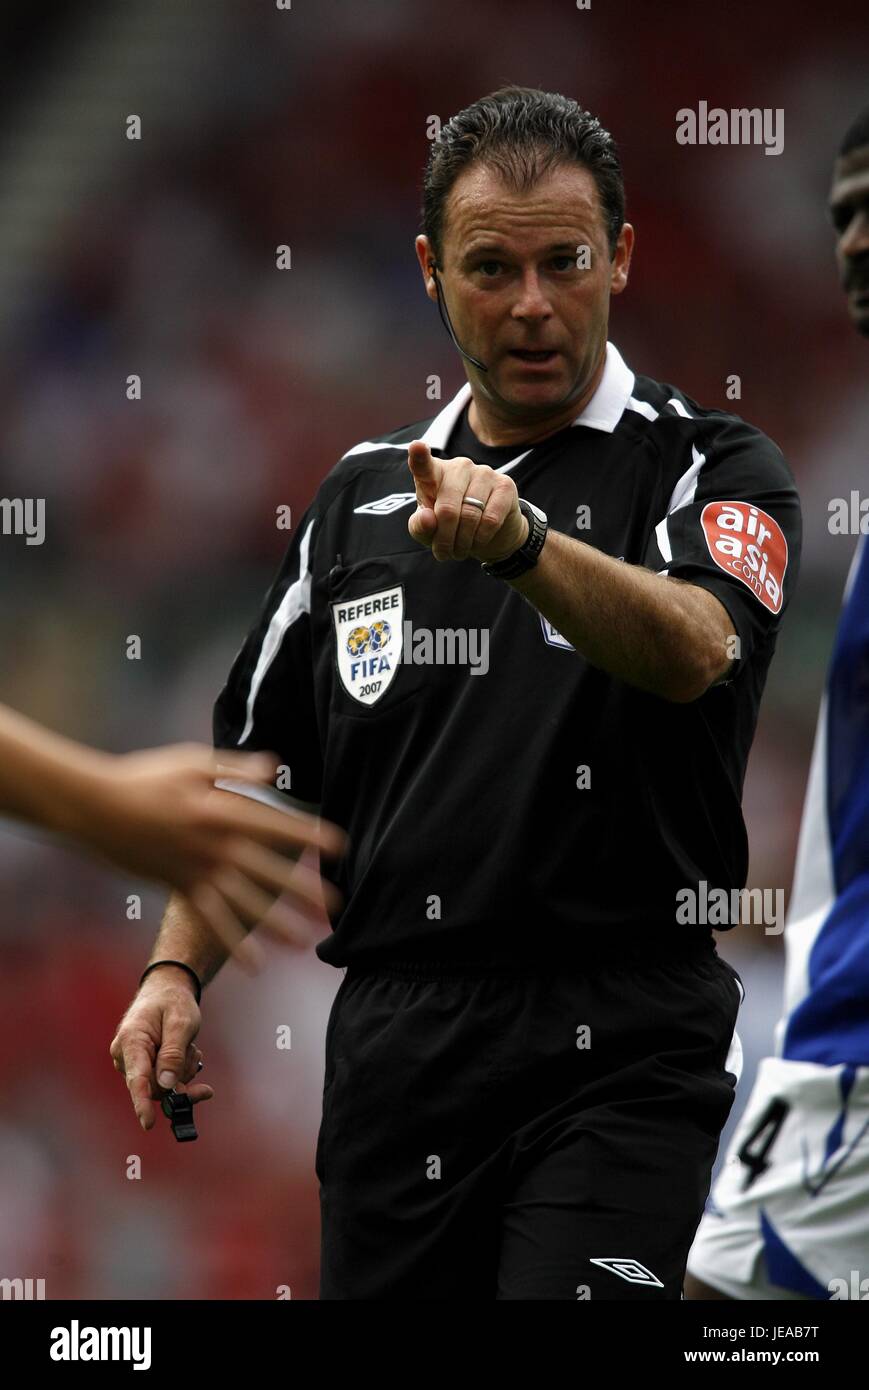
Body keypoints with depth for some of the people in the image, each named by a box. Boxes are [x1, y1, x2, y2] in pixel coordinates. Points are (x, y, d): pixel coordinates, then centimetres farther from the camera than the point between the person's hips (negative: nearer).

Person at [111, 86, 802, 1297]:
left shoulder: (711, 467, -1)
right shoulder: (361, 494, 15)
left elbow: (692, 651, -23)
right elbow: (259, 766, 20)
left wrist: (520, 540, -40)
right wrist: (179, 969, 5)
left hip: (617, 1054, -5)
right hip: (393, 1047, 5)